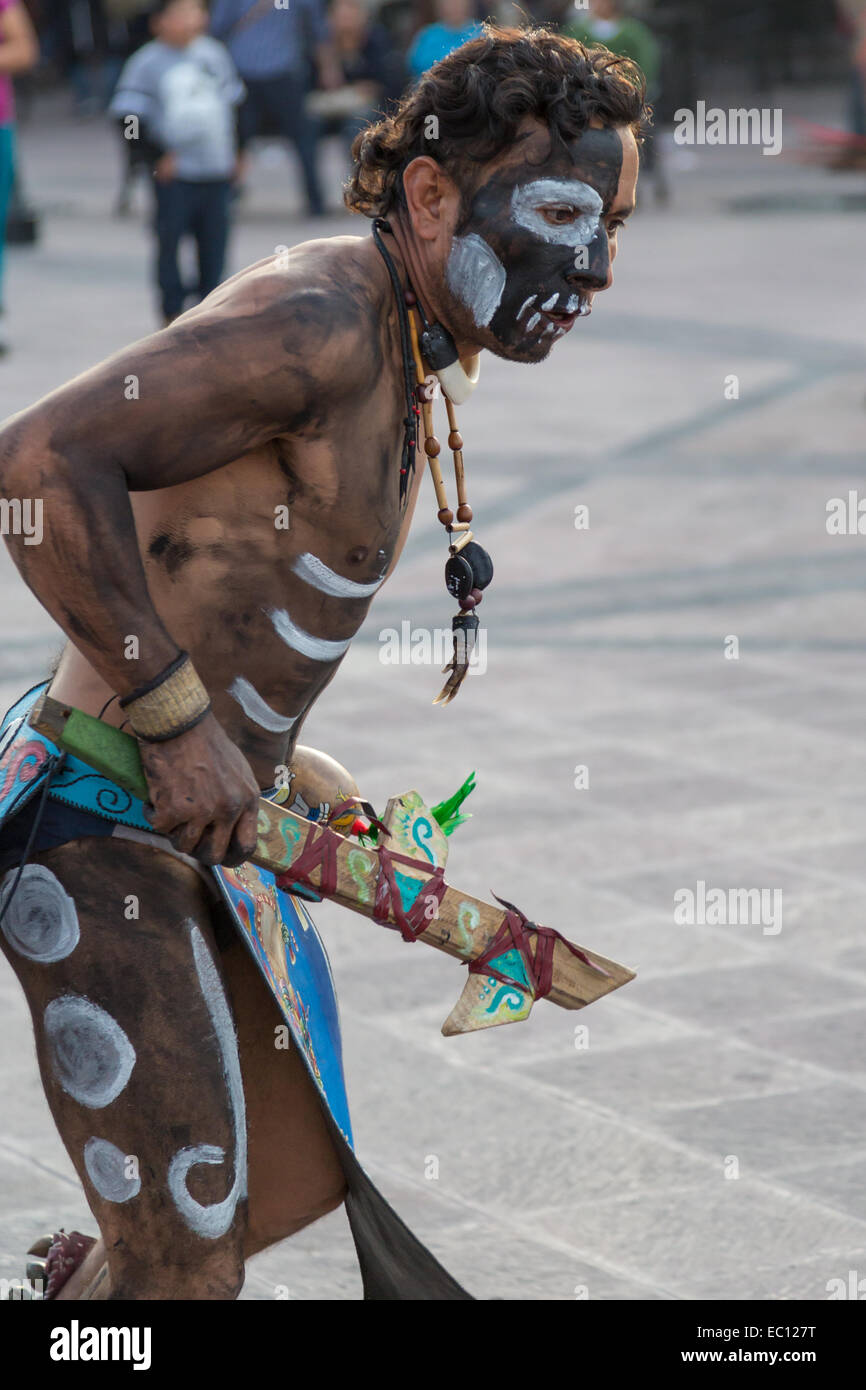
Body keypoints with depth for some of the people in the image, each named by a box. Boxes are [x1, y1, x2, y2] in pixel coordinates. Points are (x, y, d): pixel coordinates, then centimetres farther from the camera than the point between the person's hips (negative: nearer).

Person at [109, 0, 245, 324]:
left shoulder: (214, 54, 8)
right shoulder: (147, 63, -7)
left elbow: (235, 100, 19)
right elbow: (128, 116, -10)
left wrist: (236, 151, 15)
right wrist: (160, 155, -14)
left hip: (217, 172, 5)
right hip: (175, 175, -4)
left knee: (214, 241, 8)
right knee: (169, 239, -3)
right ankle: (173, 313, 7)